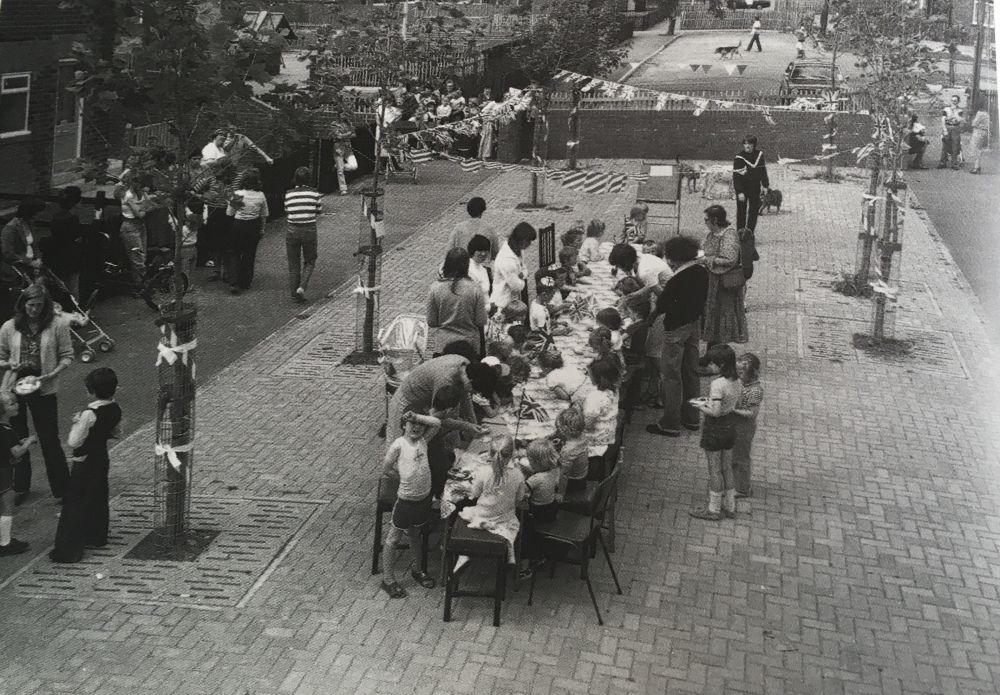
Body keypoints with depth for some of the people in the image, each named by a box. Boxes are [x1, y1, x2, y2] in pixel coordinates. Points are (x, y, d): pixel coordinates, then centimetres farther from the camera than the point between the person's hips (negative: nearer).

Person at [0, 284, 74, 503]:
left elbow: (67, 356, -2)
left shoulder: (57, 325, -6)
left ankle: (62, 490, 16)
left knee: (50, 441, 4)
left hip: (44, 390, -2)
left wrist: (53, 373, -18)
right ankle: (20, 488, 29)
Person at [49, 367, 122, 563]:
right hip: (102, 458, 8)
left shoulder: (89, 414, -27)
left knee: (75, 504, 1)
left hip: (85, 463, -8)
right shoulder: (116, 409, -5)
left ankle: (70, 549, 4)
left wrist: (77, 423, -10)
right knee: (99, 498, 22)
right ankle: (97, 537, 36)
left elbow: (73, 443, -22)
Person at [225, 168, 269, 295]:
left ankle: (234, 282, -7)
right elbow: (264, 215, 4)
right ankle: (245, 282, 24)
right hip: (254, 227, 2)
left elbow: (229, 213, -4)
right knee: (249, 254, 14)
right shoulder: (261, 196, -6)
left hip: (238, 225, -2)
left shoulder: (237, 194, -12)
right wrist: (261, 230, 16)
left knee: (234, 253, 7)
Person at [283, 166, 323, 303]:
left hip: (292, 230, 2)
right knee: (310, 261, 15)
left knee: (293, 264, 13)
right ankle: (302, 287, -4)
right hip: (309, 230, -1)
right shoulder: (314, 193, -5)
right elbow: (318, 213, 2)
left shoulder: (289, 194, 0)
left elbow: (287, 214, 4)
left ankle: (294, 293, 16)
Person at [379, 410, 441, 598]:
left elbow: (436, 423, -12)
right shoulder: (398, 445, -16)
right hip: (406, 499, -5)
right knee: (393, 538, 10)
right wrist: (404, 478, -3)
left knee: (415, 535, 25)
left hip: (424, 497, 5)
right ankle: (388, 579, 21)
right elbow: (386, 469, -10)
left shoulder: (423, 440, -1)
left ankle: (417, 570, 43)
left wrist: (416, 416, -18)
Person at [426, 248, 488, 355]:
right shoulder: (474, 289, -11)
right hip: (470, 342, 0)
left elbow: (431, 322, -3)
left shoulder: (435, 288, -9)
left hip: (443, 343, 1)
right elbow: (480, 322, -6)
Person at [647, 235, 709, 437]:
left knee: (671, 375, 2)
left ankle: (670, 424, 9)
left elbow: (662, 305, -17)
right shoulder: (702, 272, -1)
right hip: (695, 324, 8)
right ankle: (691, 418, 30)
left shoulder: (677, 280, -25)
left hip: (676, 328, -8)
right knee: (691, 372, 18)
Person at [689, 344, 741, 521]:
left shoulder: (717, 384, -27)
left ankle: (713, 510, 20)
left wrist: (700, 406, -12)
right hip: (729, 428, 8)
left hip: (714, 429, -8)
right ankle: (730, 507, 30)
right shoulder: (736, 381, -2)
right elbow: (732, 404, 7)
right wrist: (708, 402, 6)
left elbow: (715, 412, -29)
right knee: (727, 468, 19)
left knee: (715, 471, 6)